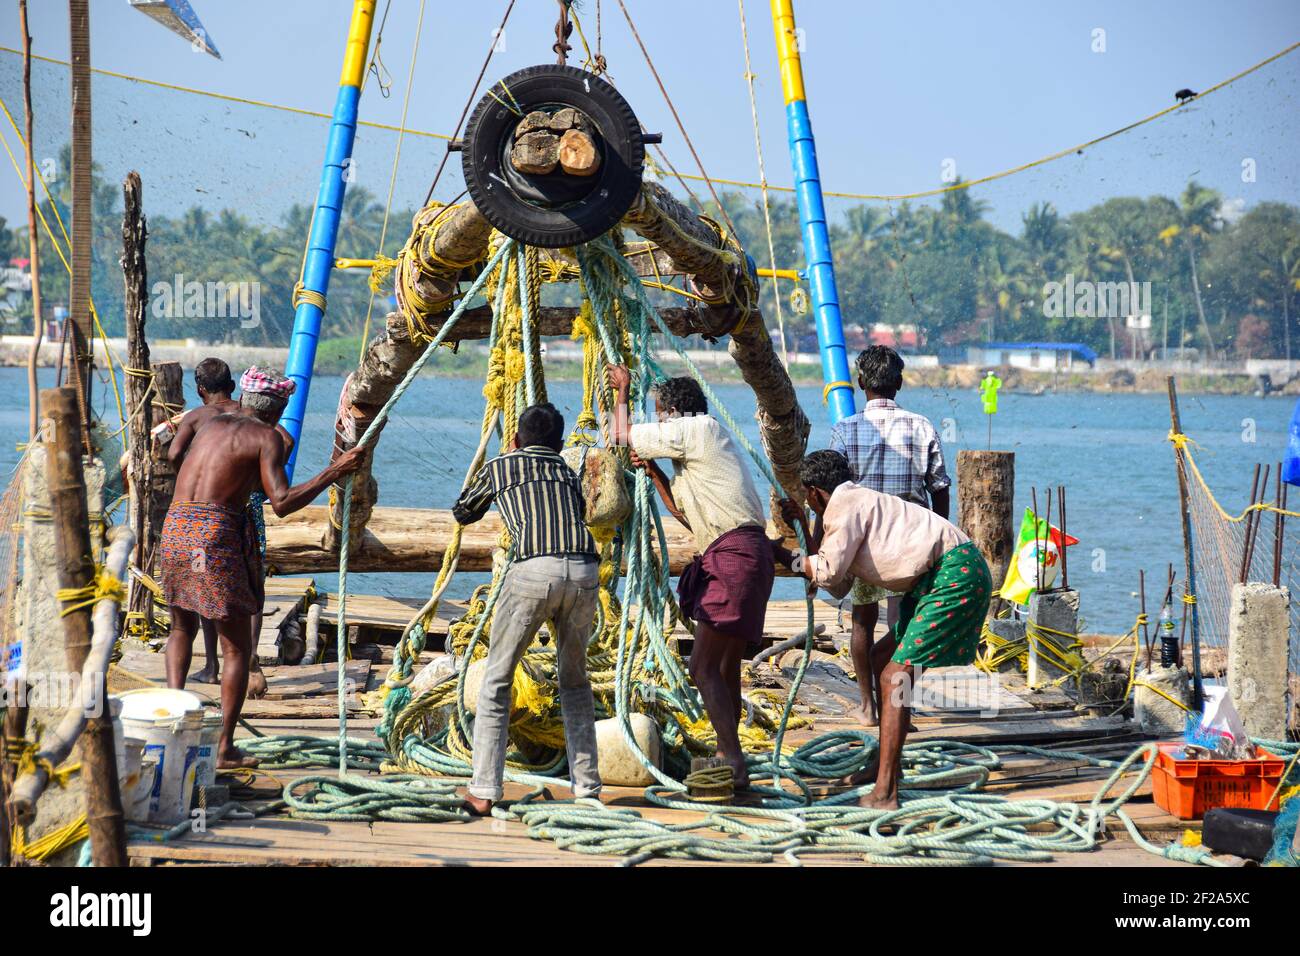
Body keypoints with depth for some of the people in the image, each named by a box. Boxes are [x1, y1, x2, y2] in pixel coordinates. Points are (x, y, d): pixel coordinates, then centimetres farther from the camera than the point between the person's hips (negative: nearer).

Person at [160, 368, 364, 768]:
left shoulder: (212, 424, 20)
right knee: (237, 648, 6)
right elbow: (282, 503, -10)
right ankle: (225, 747, 3)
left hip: (173, 527, 5)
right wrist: (334, 472, -4)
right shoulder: (267, 437, 1)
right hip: (216, 535, -5)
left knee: (182, 629, 28)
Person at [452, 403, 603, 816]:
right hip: (584, 569, 3)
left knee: (496, 680, 7)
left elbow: (463, 513, 36)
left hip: (533, 570, -3)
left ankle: (484, 791, -2)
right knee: (574, 680, 21)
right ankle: (587, 785, 16)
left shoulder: (499, 467, 21)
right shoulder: (567, 472, 29)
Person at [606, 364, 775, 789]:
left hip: (733, 554, -10)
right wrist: (655, 471, 24)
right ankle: (728, 760, 26)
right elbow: (687, 515, 30)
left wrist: (622, 390, 18)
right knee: (725, 667, 18)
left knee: (703, 667, -12)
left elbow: (623, 434, 0)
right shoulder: (696, 452, 25)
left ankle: (733, 765, -16)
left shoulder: (699, 427, -3)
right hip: (745, 556, 10)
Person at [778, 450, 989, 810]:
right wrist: (804, 529, 26)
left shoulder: (845, 504, -5)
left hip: (956, 576, -11)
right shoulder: (857, 502, 25)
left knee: (895, 677, -13)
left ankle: (884, 792, -16)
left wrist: (783, 556, 3)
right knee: (884, 660, 21)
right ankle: (885, 765, 30)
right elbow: (839, 587, 22)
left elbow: (828, 573, -13)